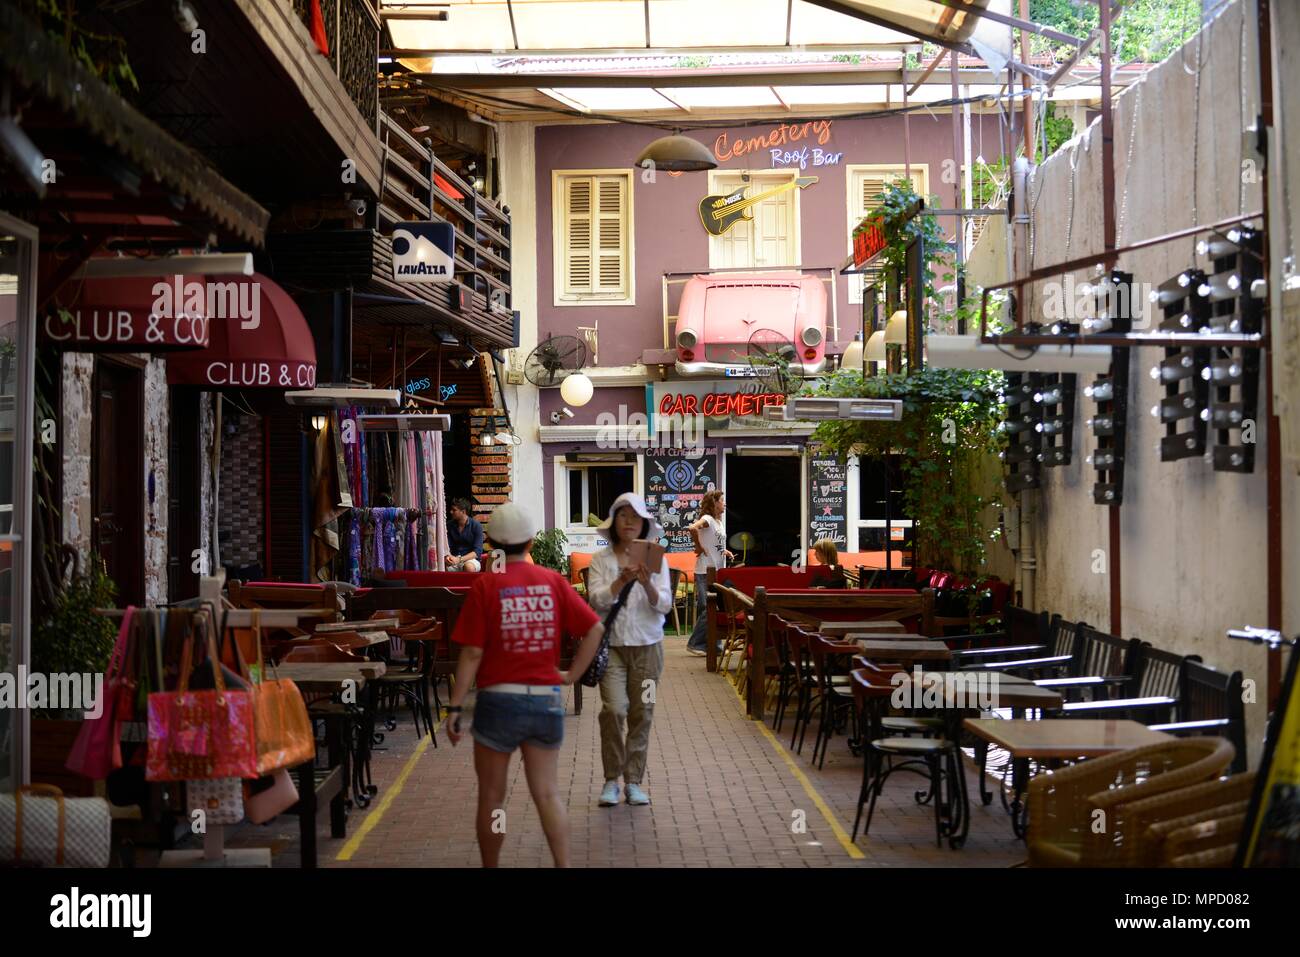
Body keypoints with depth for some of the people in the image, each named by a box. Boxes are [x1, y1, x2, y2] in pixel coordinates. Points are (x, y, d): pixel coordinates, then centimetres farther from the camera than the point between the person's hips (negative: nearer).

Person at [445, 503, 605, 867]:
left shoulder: (486, 585, -7)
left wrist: (455, 707, -6)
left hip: (498, 700, -3)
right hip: (547, 700, 3)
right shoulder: (554, 581, 2)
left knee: (492, 796, 10)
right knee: (546, 793, 9)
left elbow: (472, 653, -10)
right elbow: (595, 629, 0)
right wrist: (572, 674, 7)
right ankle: (564, 865, 1)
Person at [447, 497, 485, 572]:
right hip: (455, 559, 2)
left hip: (471, 560, -2)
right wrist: (448, 556, -18)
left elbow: (477, 551, -11)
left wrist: (460, 559, -24)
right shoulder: (450, 526, 7)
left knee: (469, 567, -40)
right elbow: (447, 546, 7)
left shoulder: (476, 525, -5)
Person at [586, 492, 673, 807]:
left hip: (647, 645, 2)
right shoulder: (601, 559, 0)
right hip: (611, 644, -1)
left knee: (642, 713, 4)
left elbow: (664, 605, -6)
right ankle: (612, 778, 1)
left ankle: (634, 780, 14)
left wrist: (647, 584, -26)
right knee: (614, 709, -13)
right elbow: (596, 600, -11)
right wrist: (621, 581, -27)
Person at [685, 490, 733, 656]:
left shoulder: (719, 522, 17)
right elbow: (692, 528, -33)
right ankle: (694, 644, 0)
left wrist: (725, 552, 11)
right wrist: (699, 547, -20)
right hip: (705, 572, -9)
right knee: (708, 609, -8)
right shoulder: (707, 519, -11)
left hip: (718, 572, 9)